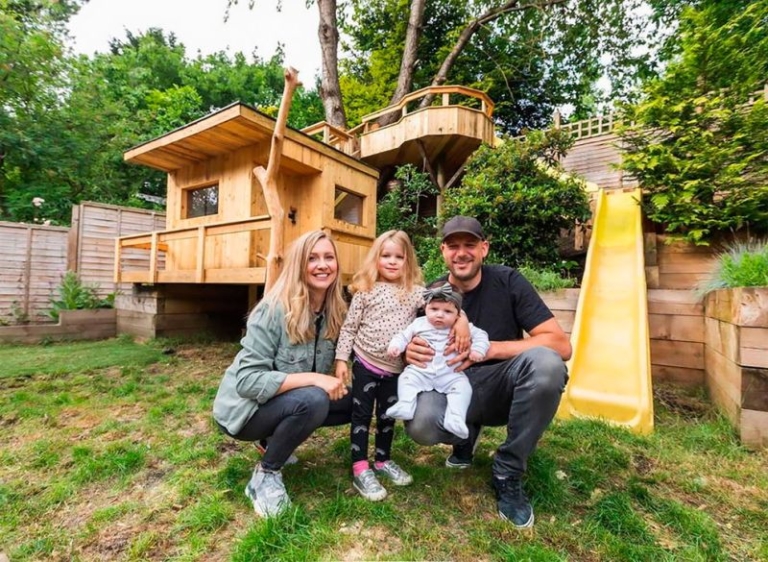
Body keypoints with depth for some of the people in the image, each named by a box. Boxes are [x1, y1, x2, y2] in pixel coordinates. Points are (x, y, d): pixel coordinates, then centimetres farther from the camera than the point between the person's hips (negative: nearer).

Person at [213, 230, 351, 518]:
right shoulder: (274, 309, -25)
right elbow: (248, 380, -27)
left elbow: (334, 366, 1)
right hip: (245, 409, -6)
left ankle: (276, 439, 11)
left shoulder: (335, 311, -6)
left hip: (287, 404, 7)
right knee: (313, 400, -31)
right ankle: (266, 473, -5)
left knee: (352, 401, -6)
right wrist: (312, 379, -33)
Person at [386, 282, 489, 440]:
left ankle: (455, 419, -23)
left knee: (462, 387, -21)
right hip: (420, 371, 1)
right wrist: (395, 345, -8)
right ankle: (405, 406, -20)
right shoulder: (419, 323, 5)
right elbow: (404, 335, 10)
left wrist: (478, 349, -11)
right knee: (406, 378, -16)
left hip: (451, 374, -1)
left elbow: (480, 335, 6)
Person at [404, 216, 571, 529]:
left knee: (544, 361, -33)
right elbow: (412, 352, 3)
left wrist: (485, 349, -27)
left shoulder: (507, 282, -10)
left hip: (503, 387, 0)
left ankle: (508, 474, -10)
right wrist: (409, 354, -23)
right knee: (420, 425, -32)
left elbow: (561, 345, -17)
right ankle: (467, 435, 8)